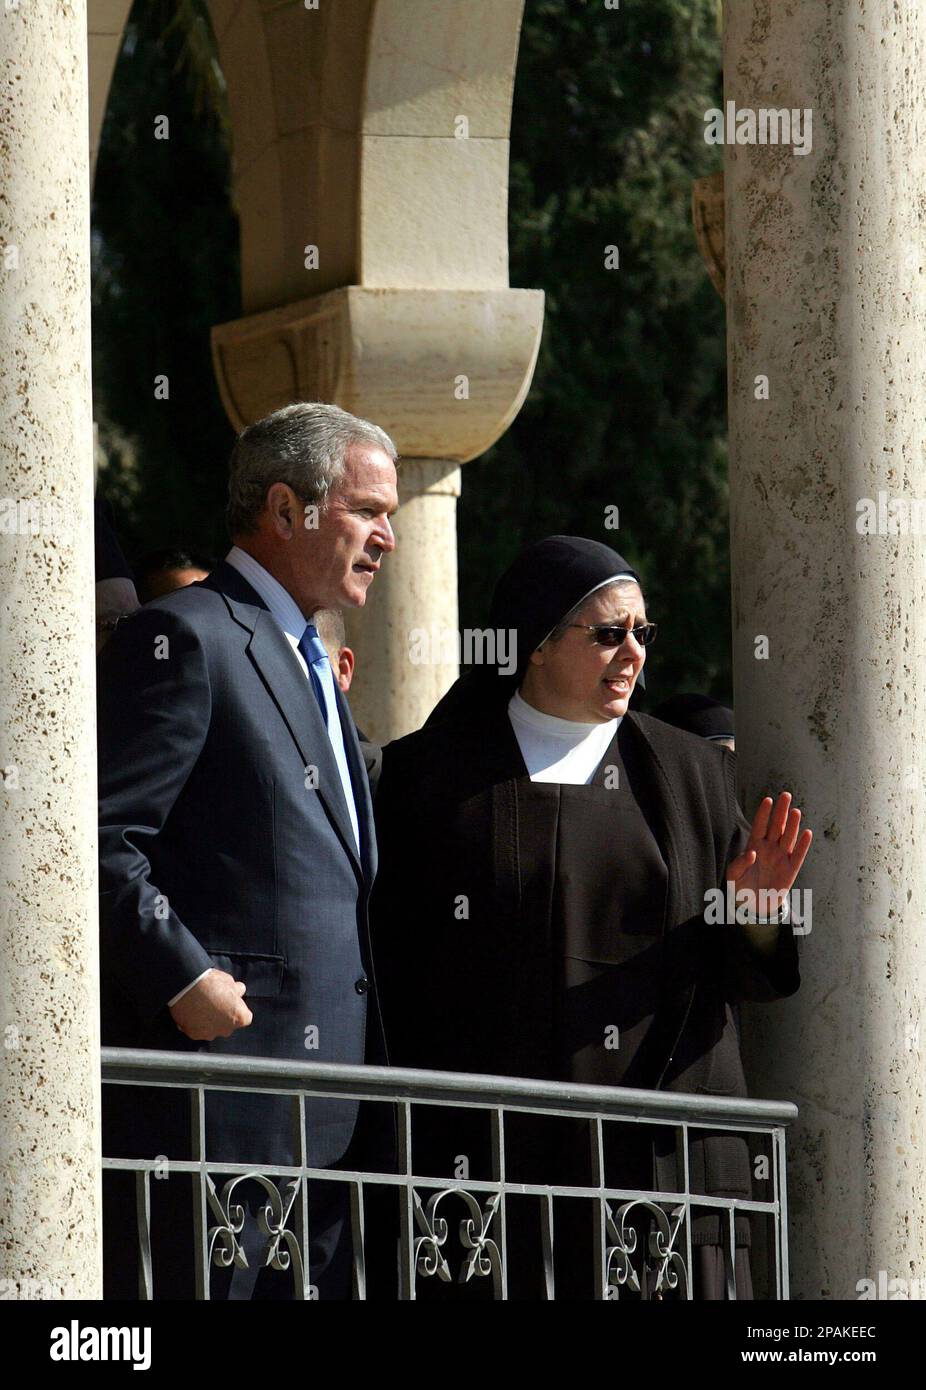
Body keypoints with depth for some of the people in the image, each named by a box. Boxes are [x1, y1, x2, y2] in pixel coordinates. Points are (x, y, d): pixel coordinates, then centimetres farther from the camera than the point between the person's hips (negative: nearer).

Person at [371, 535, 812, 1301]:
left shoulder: (692, 774, 13)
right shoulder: (432, 773, 6)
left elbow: (749, 975, 12)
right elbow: (388, 969, 3)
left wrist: (756, 915, -9)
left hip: (650, 1149, 2)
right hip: (481, 1150, -2)